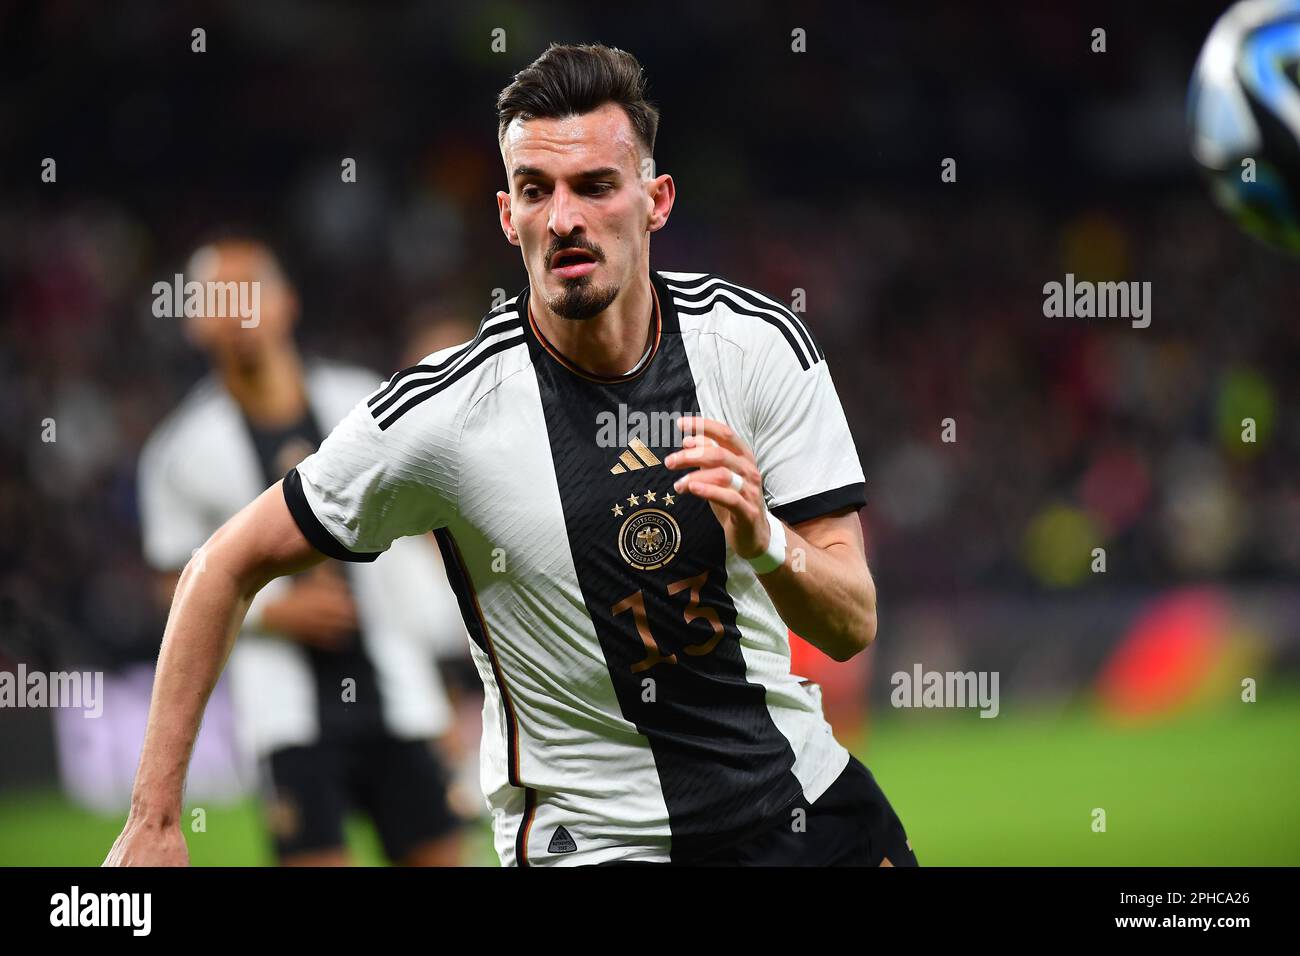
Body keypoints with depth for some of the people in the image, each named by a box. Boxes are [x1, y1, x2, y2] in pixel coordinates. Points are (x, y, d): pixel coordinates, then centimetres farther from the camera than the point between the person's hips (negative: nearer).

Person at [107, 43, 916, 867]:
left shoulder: (763, 342, -11)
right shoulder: (442, 411, -19)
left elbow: (852, 627, -10)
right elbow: (230, 565, -8)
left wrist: (765, 543, -33)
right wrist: (154, 824, -11)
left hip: (808, 799, 3)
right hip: (596, 842, -3)